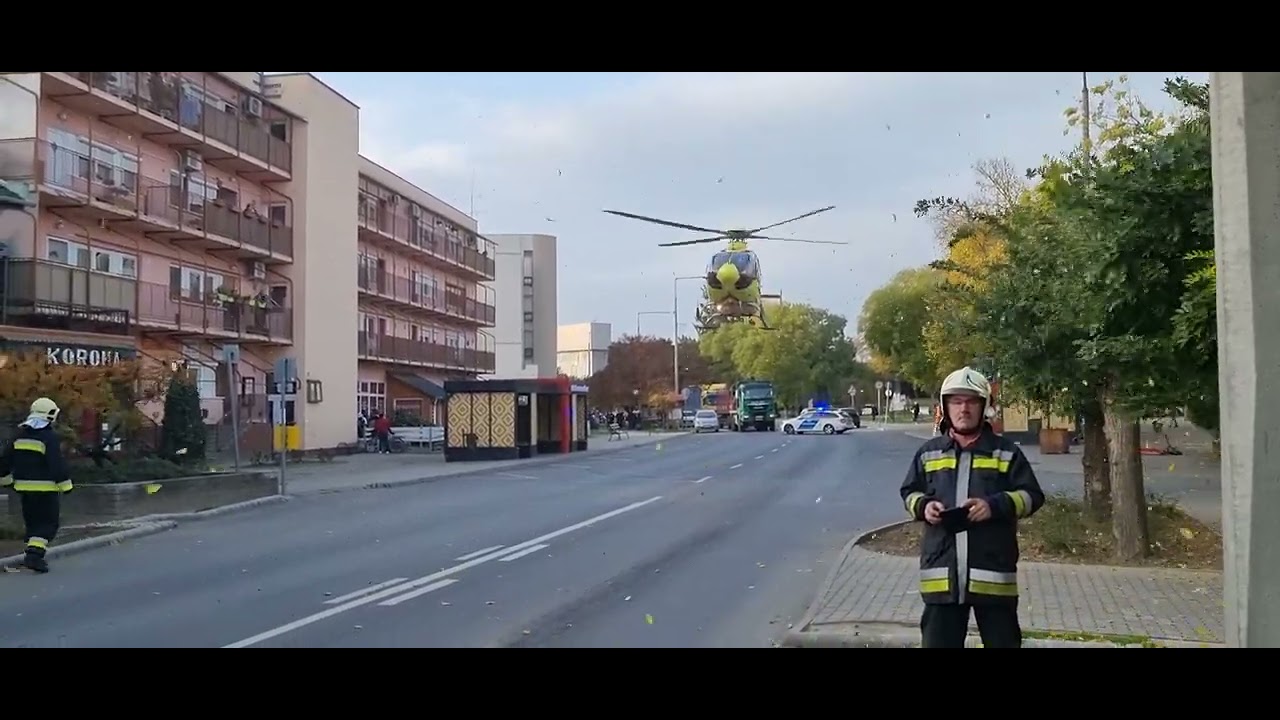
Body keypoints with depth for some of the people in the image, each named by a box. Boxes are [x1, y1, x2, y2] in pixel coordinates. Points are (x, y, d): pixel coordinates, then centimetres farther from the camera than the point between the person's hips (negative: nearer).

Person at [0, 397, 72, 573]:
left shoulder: (20, 434, 9)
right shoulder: (50, 436, -13)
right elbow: (57, 463, -16)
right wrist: (65, 485, -10)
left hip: (24, 486, 7)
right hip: (45, 488, -7)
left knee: (32, 521, 19)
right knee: (49, 522, -3)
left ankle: (33, 552, 22)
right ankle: (34, 554, -17)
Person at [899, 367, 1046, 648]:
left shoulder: (1006, 452, 3)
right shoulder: (929, 452, 9)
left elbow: (1032, 495, 2)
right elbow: (910, 492, 17)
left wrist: (996, 506, -15)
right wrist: (923, 506, -5)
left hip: (992, 571, -2)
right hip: (942, 571, 2)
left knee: (1003, 640, 9)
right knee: (938, 640, 8)